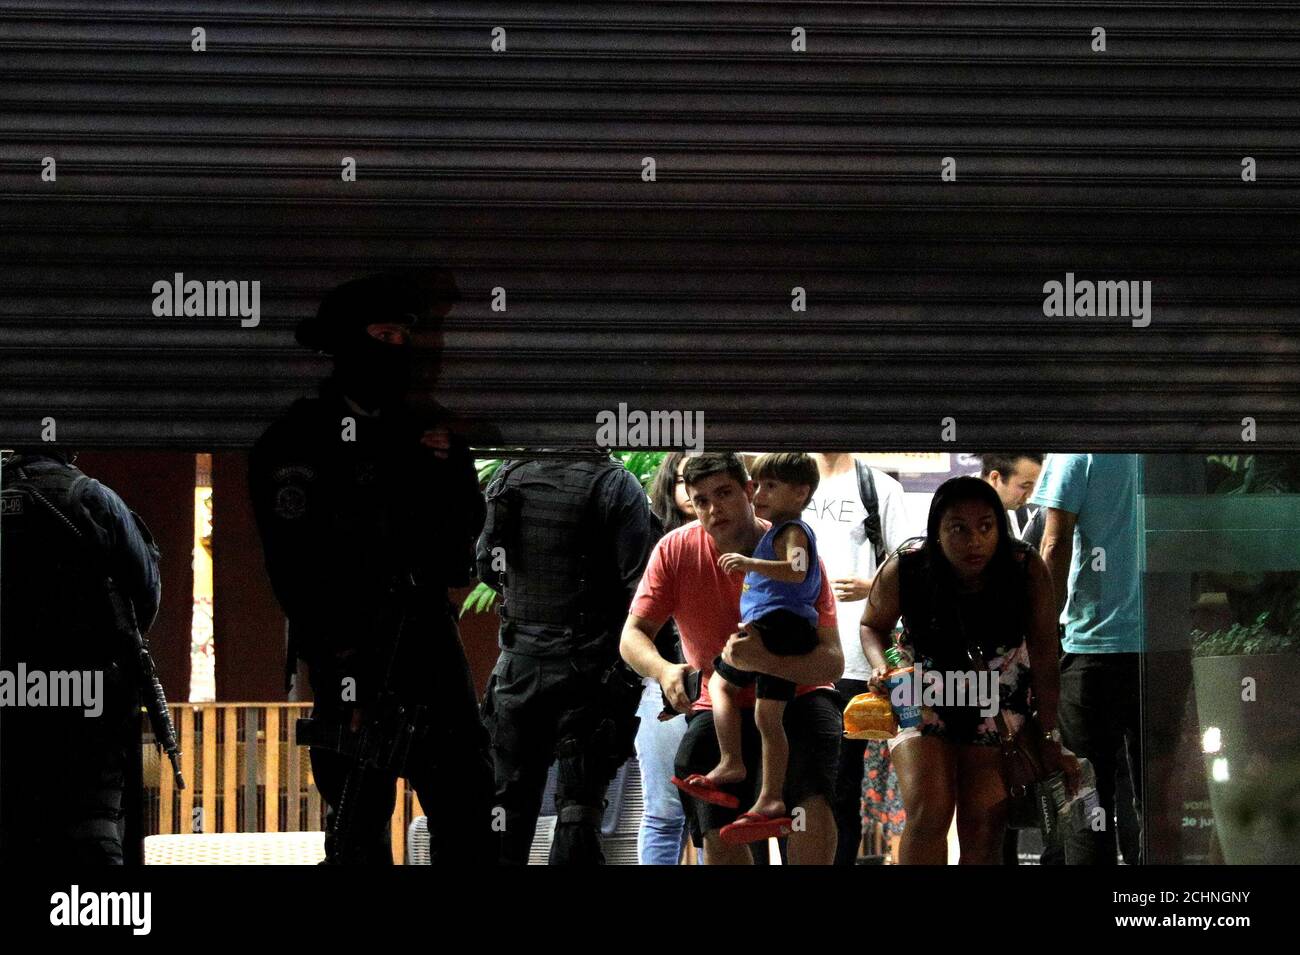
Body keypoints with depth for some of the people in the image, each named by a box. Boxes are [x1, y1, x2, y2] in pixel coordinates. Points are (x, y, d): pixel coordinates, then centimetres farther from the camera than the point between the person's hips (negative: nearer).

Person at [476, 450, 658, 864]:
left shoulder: (508, 477, 2)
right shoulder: (615, 485, -13)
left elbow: (486, 568, 12)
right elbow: (643, 584, -16)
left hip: (518, 663, 4)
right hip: (588, 667, -4)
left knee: (508, 799, 12)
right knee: (579, 803, 0)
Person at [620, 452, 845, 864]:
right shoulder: (676, 550, -10)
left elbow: (832, 660, -24)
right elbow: (633, 635, -8)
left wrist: (764, 660, -44)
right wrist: (664, 670, -33)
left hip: (796, 695, -3)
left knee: (812, 801, -29)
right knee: (718, 832, -10)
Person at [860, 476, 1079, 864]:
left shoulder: (1026, 571, -21)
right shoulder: (903, 572, -21)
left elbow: (1044, 657, -13)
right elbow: (873, 625, 1)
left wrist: (1050, 738, -14)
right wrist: (880, 667, -20)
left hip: (998, 711, 1)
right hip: (921, 699, -1)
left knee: (985, 825, -4)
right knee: (928, 813, -20)